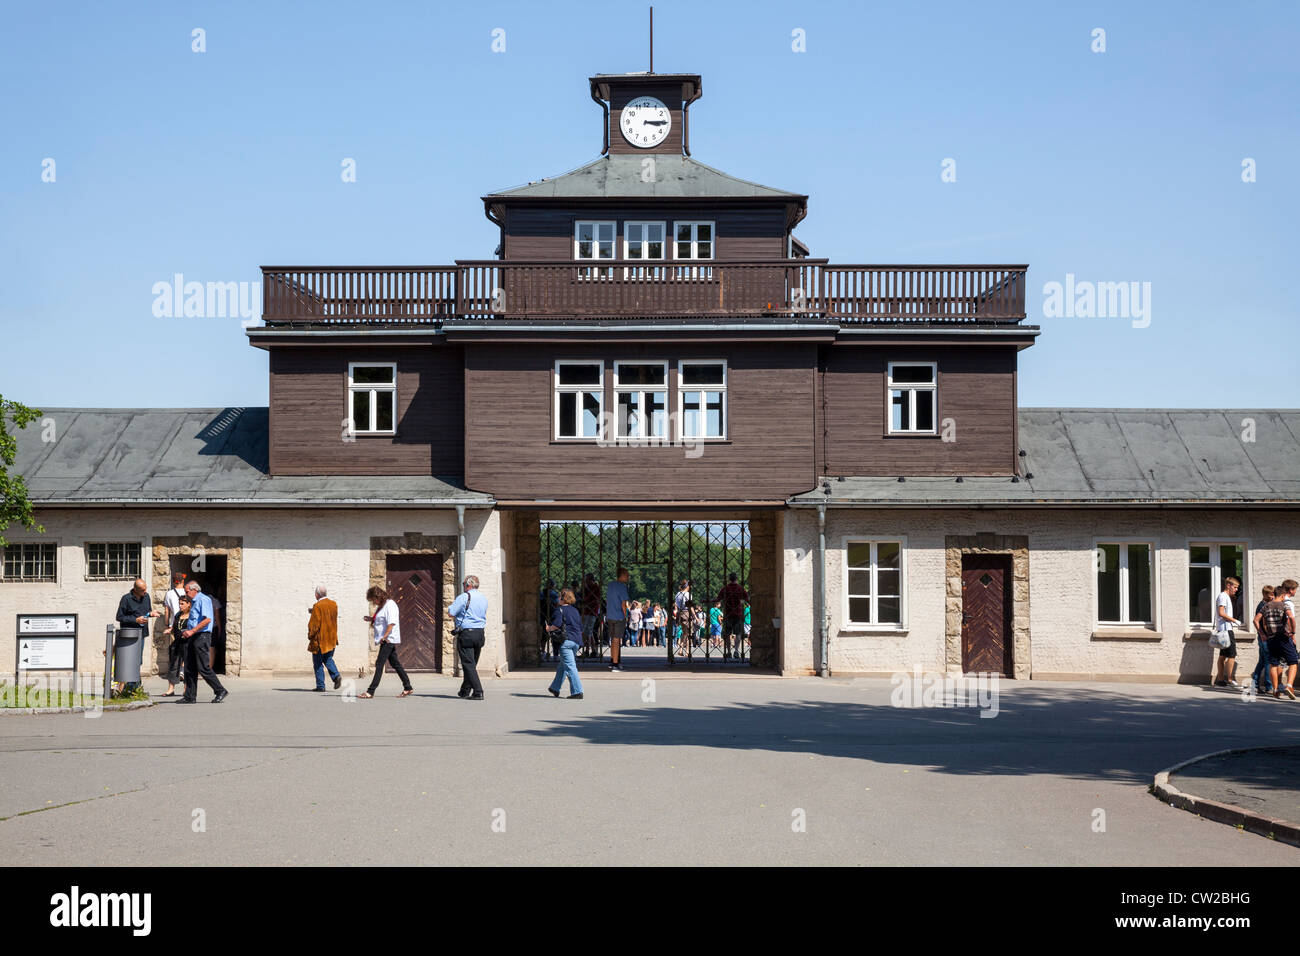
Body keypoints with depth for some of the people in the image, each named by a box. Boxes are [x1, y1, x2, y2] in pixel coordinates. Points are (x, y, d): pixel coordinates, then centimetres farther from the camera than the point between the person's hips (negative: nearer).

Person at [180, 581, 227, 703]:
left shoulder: (203, 600, -11)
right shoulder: (194, 602, 21)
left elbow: (207, 619, -22)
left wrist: (192, 631, -22)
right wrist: (188, 630, 17)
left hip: (202, 637, -10)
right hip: (194, 638, 10)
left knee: (203, 668, -10)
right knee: (189, 668, 7)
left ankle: (220, 691, -2)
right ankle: (190, 697, 10)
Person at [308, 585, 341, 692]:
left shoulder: (317, 606, -16)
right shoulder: (334, 605, 5)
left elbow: (314, 624, -16)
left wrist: (310, 636, -5)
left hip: (320, 639, -6)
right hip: (332, 639, 6)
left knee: (318, 663, 4)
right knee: (328, 659, 20)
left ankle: (320, 686, 4)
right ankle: (336, 676, -2)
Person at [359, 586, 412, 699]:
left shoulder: (390, 605, -14)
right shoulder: (381, 606, 17)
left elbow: (392, 622, -23)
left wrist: (385, 636, -25)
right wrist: (371, 619, 11)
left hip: (388, 639, -10)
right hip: (385, 640, 10)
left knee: (379, 664, -10)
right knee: (395, 664, 12)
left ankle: (370, 692, -11)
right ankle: (408, 688, 17)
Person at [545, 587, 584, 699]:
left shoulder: (560, 609, -3)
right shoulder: (575, 610, 17)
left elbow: (557, 625, -16)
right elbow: (581, 628, 18)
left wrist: (549, 628, 2)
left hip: (566, 641, -7)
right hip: (577, 641, 8)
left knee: (569, 666, -8)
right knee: (562, 665, 20)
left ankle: (577, 692, -15)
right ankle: (555, 688, 30)